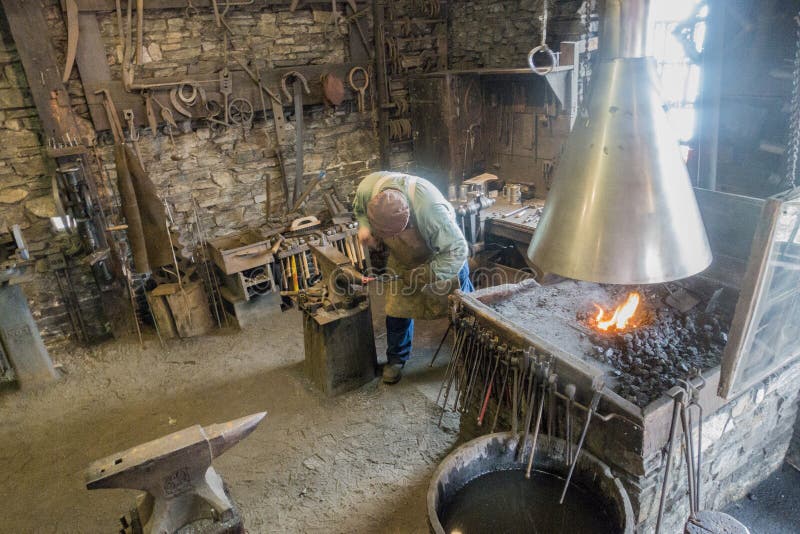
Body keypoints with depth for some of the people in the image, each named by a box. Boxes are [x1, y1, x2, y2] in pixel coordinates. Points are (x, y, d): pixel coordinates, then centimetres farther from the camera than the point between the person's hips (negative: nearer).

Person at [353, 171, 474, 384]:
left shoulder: (429, 208, -46)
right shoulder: (367, 189, -31)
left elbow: (457, 250, -36)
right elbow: (359, 209, -5)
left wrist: (424, 275, -40)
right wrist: (363, 226, -25)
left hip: (441, 250, -3)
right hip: (402, 257, 3)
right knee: (398, 306, 3)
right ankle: (396, 358, 25)